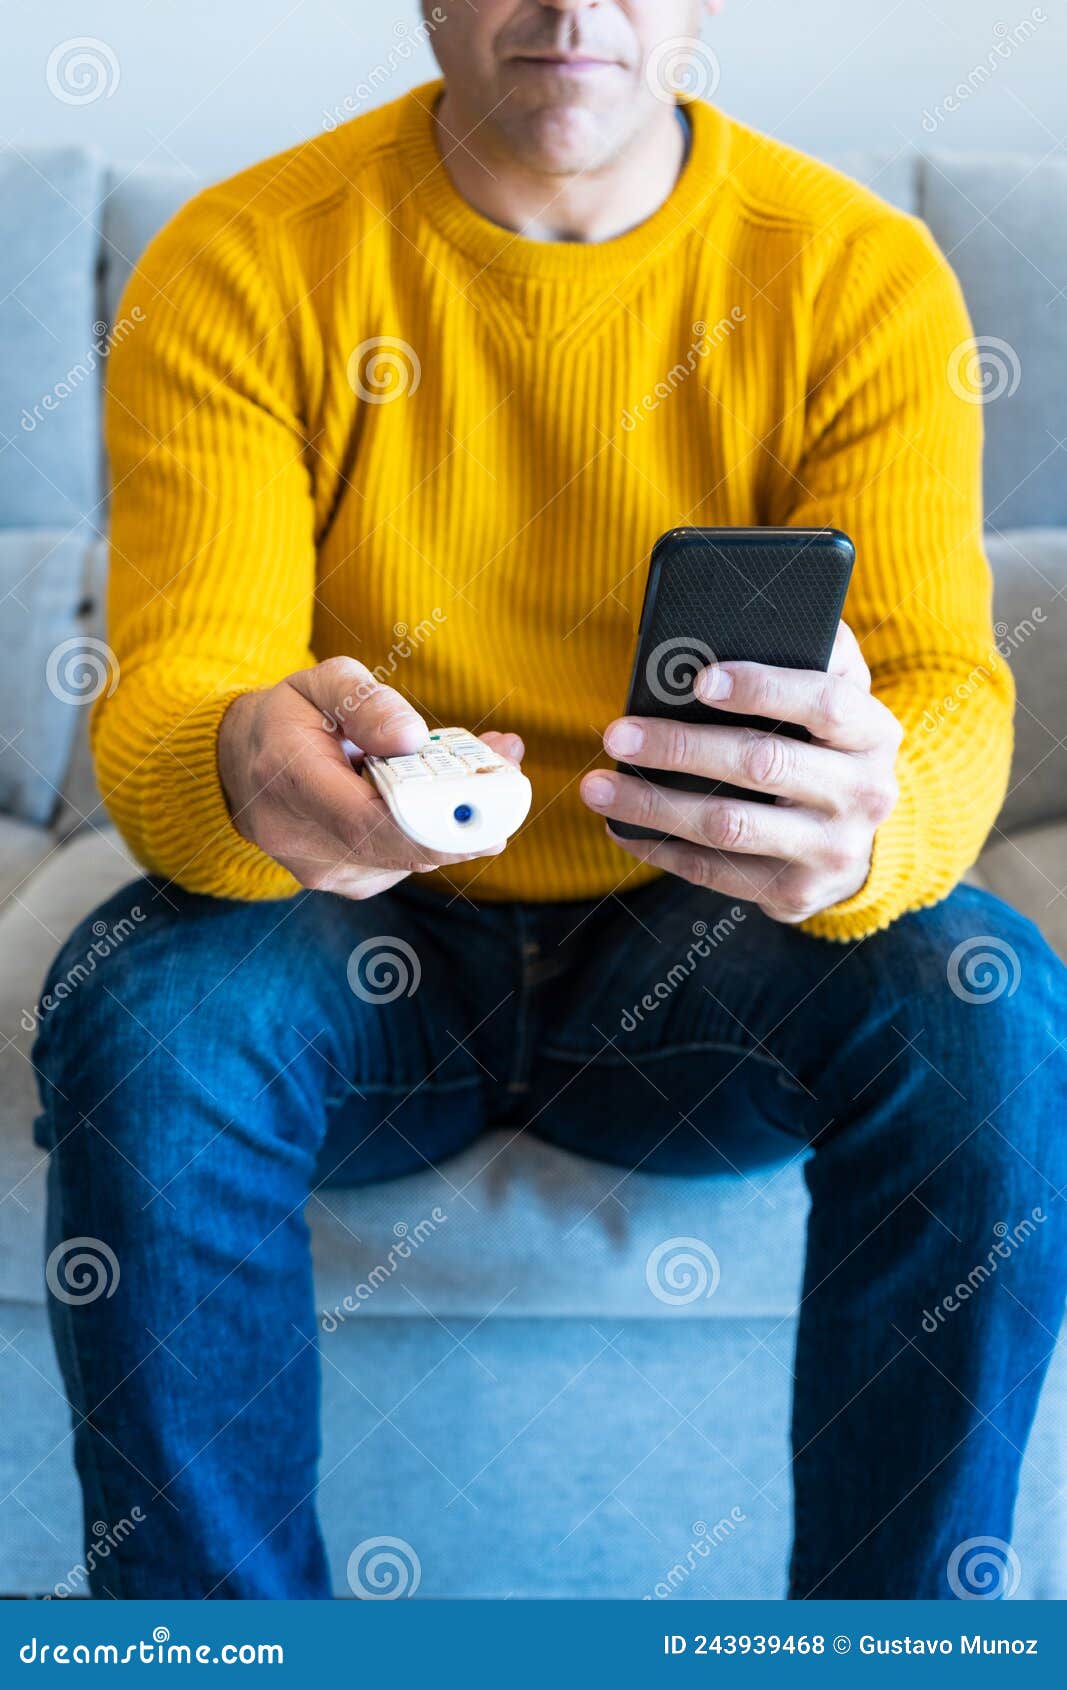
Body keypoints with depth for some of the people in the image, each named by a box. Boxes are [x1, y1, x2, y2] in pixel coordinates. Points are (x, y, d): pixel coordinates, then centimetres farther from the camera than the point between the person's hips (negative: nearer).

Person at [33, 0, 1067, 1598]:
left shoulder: (860, 275, -7)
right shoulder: (241, 267, -9)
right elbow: (167, 693, -18)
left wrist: (870, 817, -43)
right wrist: (245, 772, -44)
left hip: (699, 931, 1)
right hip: (362, 933, 0)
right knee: (145, 1023, -30)